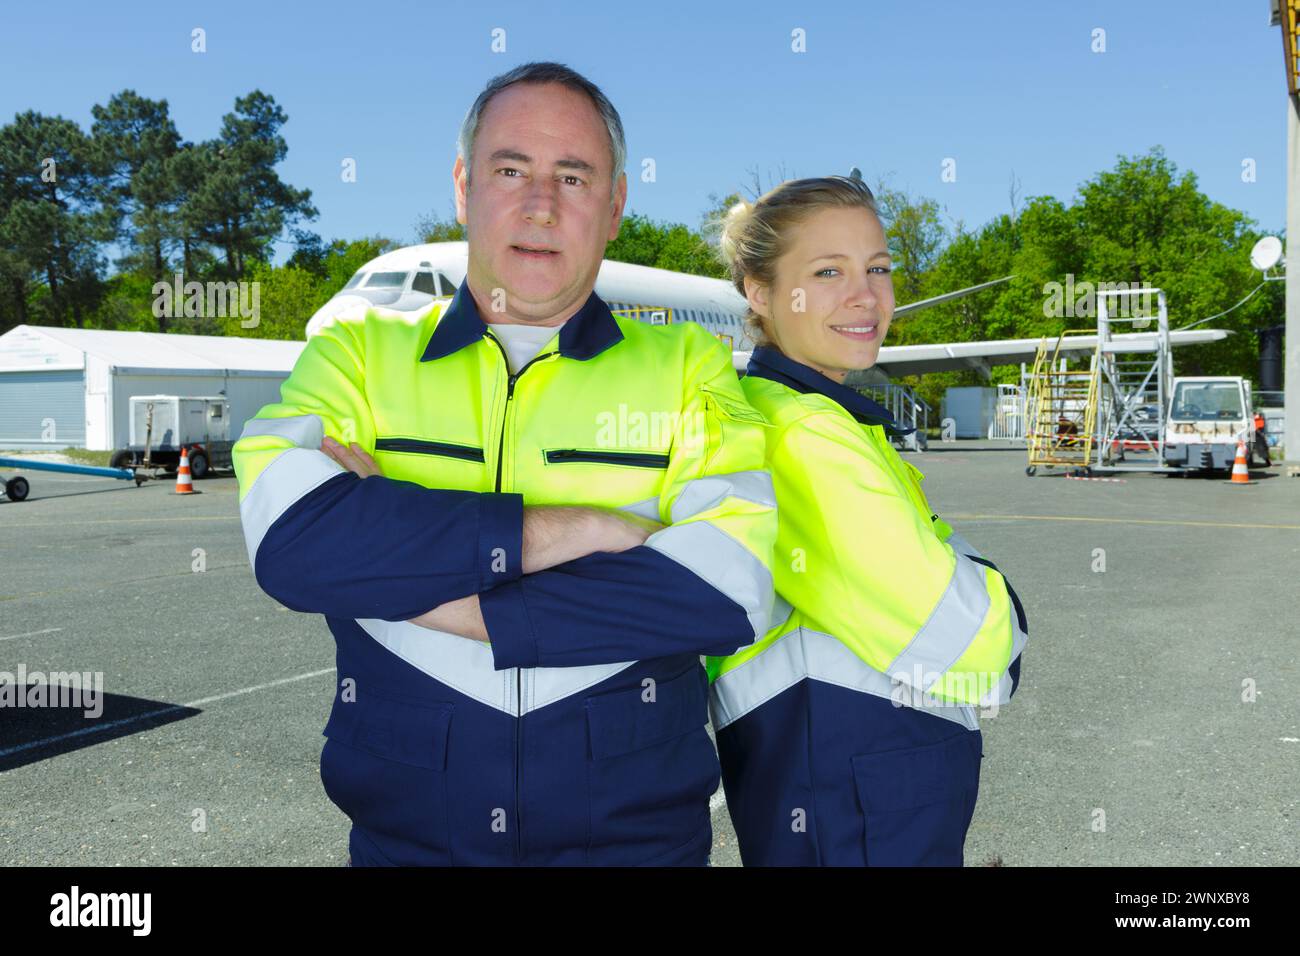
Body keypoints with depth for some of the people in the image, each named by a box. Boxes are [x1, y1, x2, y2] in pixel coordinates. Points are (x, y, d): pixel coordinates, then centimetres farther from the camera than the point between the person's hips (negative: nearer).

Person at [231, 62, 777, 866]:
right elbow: (290, 542, -17)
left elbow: (728, 588, -17)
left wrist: (414, 591, -17)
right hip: (402, 836, 1)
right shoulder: (358, 351, 1)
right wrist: (563, 528, -19)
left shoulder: (689, 368, -2)